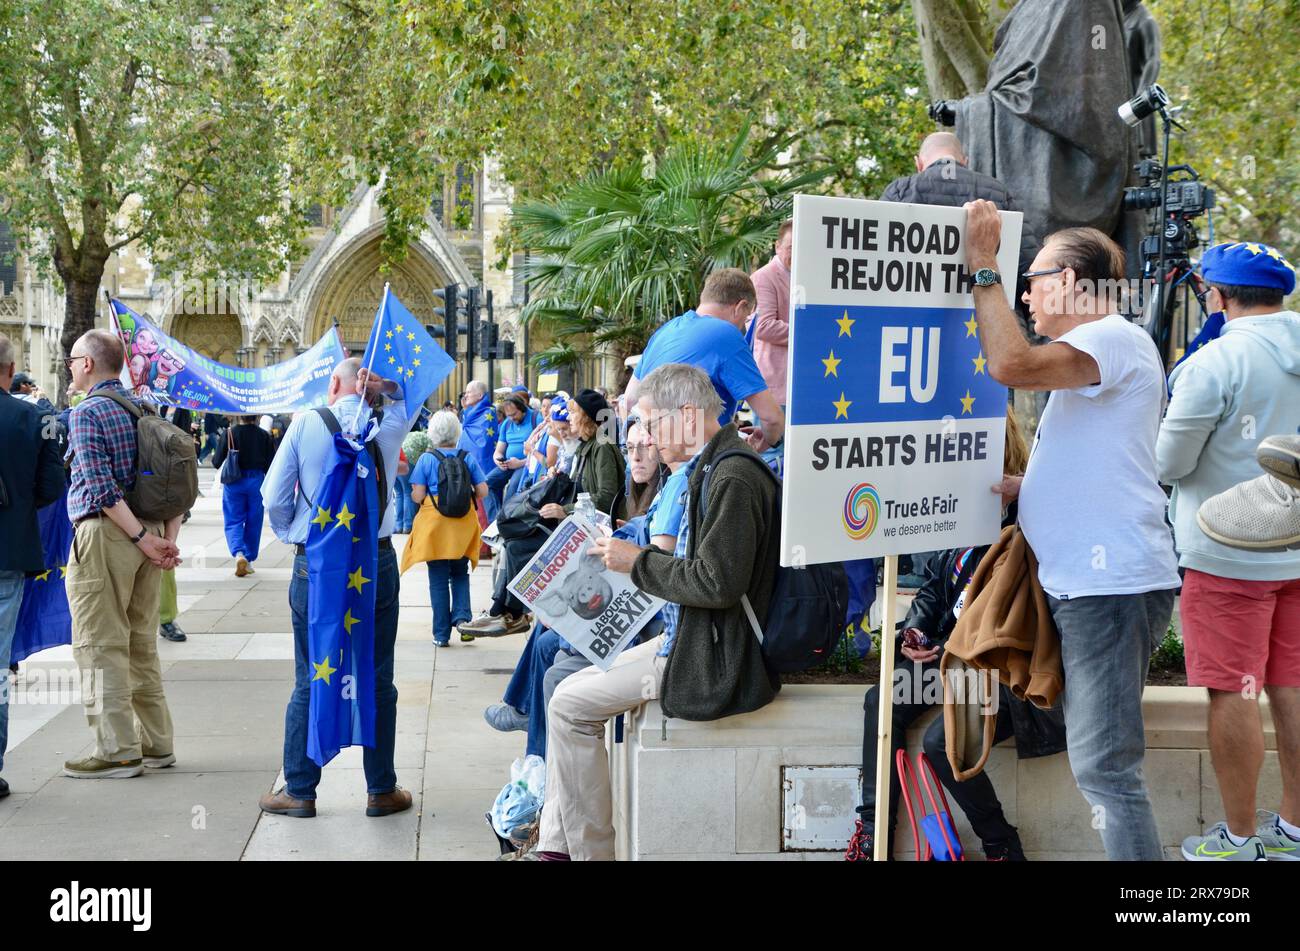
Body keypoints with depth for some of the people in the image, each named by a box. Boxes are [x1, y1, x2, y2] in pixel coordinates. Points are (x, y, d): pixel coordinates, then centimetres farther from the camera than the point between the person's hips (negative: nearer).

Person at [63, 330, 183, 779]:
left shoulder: (87, 412, -8)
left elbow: (101, 485, -18)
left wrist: (142, 538, -18)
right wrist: (168, 536, 3)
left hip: (105, 533, -8)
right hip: (147, 529, 8)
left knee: (100, 645, -3)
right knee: (141, 643, 14)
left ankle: (117, 751, -3)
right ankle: (155, 743, 18)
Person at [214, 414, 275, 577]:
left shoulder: (229, 433, -9)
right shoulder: (264, 435, -5)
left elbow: (217, 461, -6)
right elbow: (271, 463, -2)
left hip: (233, 482, -1)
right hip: (256, 481, 1)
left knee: (233, 521, 6)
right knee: (253, 522, 13)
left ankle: (238, 553, -18)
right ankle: (249, 561, 18)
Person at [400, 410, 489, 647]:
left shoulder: (427, 459, -6)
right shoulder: (468, 458, 0)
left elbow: (417, 496, -9)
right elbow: (482, 491, -1)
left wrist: (416, 494, 13)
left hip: (434, 524, -2)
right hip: (463, 526, 2)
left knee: (438, 579, 6)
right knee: (460, 574, 18)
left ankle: (441, 634, 9)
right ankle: (461, 615, -5)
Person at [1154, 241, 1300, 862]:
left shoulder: (1213, 363, -15)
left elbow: (1167, 464, -9)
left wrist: (1163, 431, 10)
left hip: (1229, 557, -7)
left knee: (1232, 693, 1)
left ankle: (1239, 839, 8)